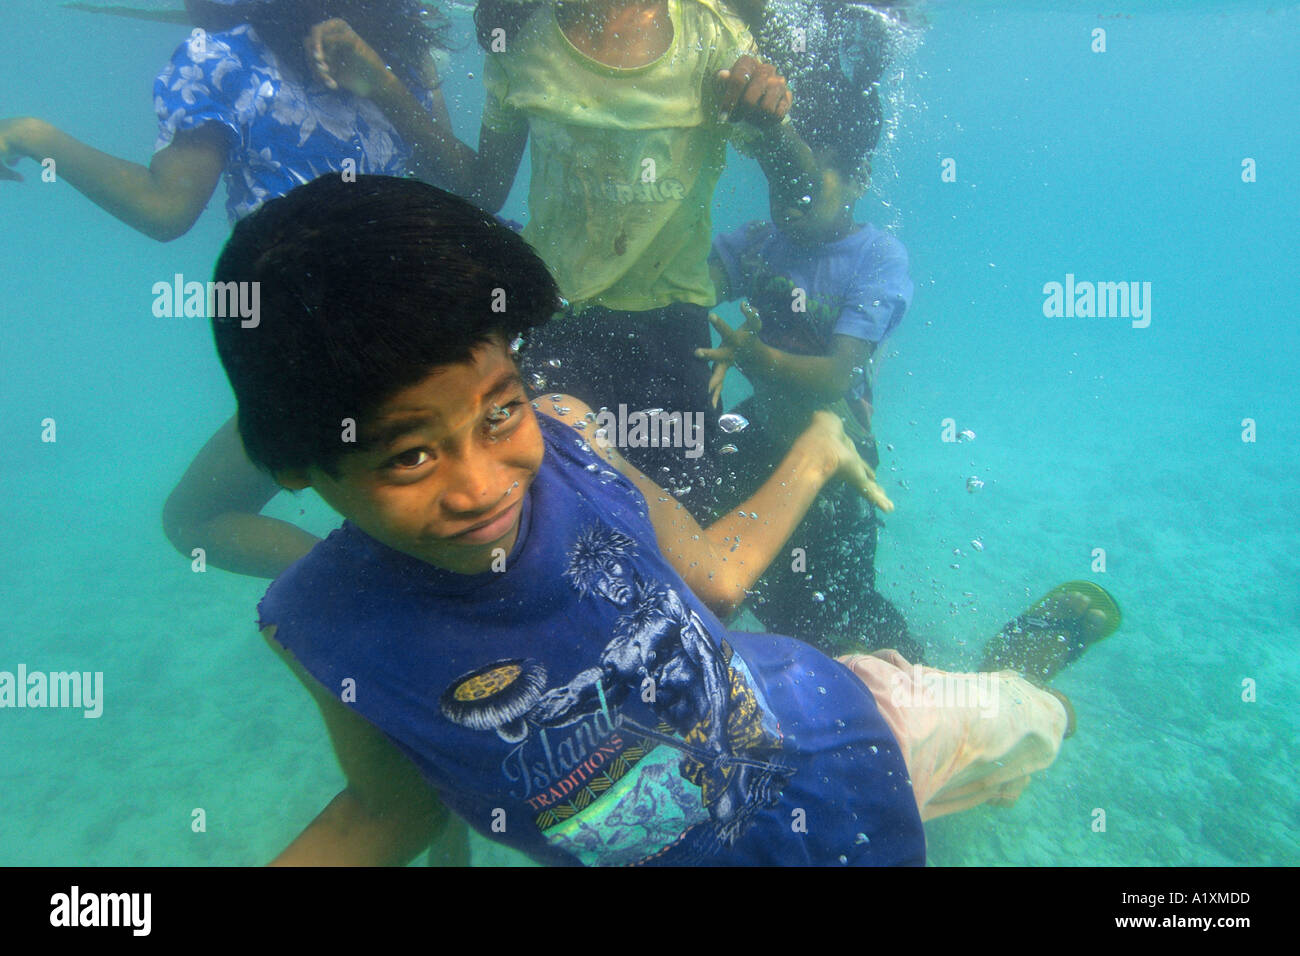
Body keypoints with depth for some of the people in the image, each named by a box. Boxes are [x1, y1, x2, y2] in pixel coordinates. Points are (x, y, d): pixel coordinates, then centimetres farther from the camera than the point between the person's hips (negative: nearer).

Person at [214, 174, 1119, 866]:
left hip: (839, 730, 1)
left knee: (1040, 725, 24)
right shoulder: (329, 624, -24)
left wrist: (816, 449, -4)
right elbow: (392, 806, -9)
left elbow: (708, 575, -7)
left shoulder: (568, 434, -23)